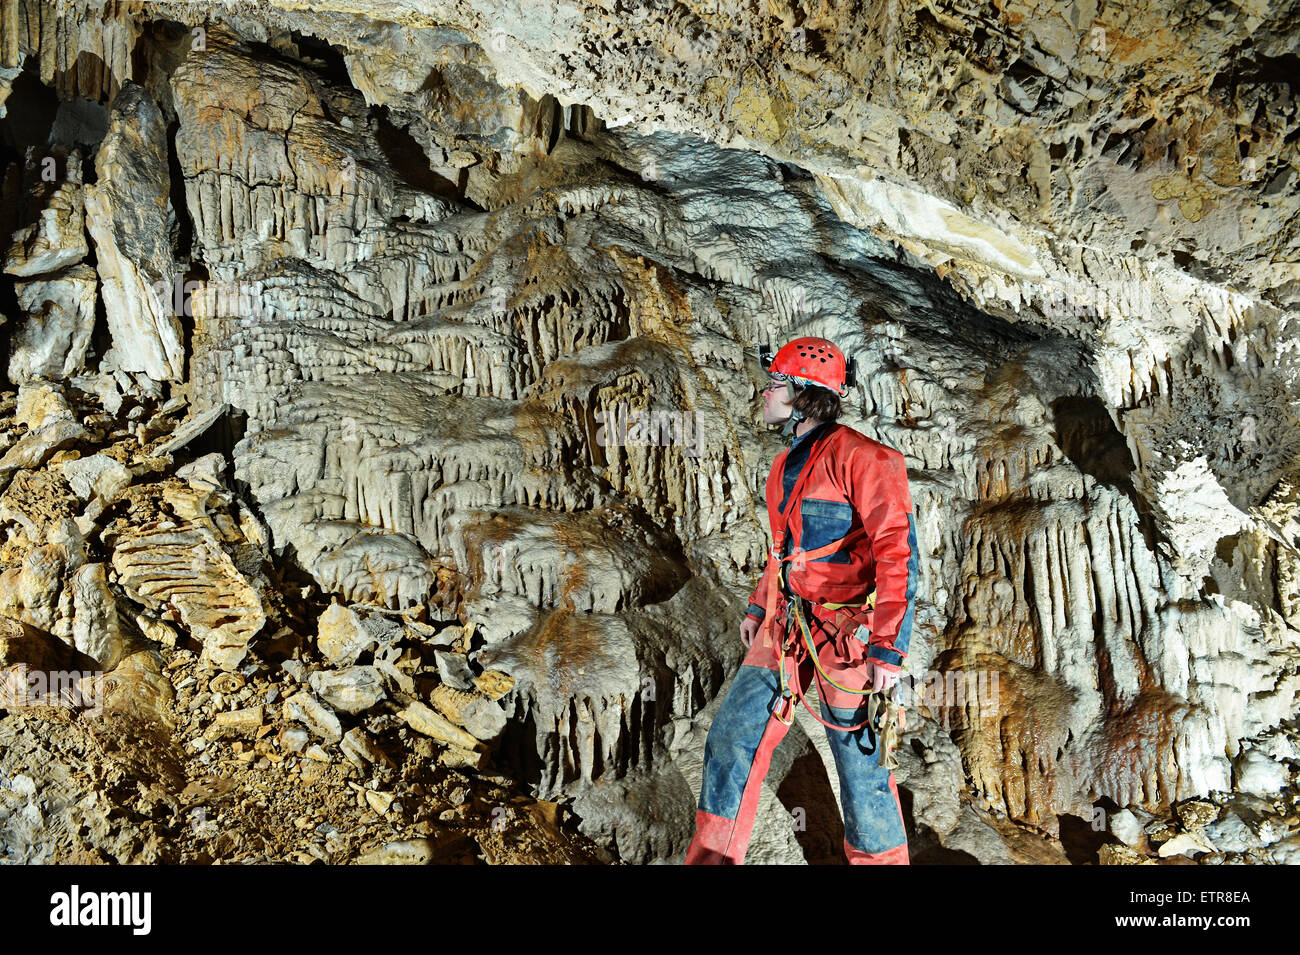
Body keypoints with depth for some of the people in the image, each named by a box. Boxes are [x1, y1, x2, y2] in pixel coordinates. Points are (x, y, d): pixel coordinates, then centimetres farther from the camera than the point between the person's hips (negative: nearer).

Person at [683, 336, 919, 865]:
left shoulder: (861, 458, -15)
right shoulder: (785, 463, 13)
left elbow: (898, 553, -19)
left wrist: (889, 648, -23)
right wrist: (759, 604, 25)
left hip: (847, 632, -8)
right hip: (785, 624, 8)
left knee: (861, 761, 4)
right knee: (733, 733, 6)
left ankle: (881, 857, 25)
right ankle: (712, 855, 19)